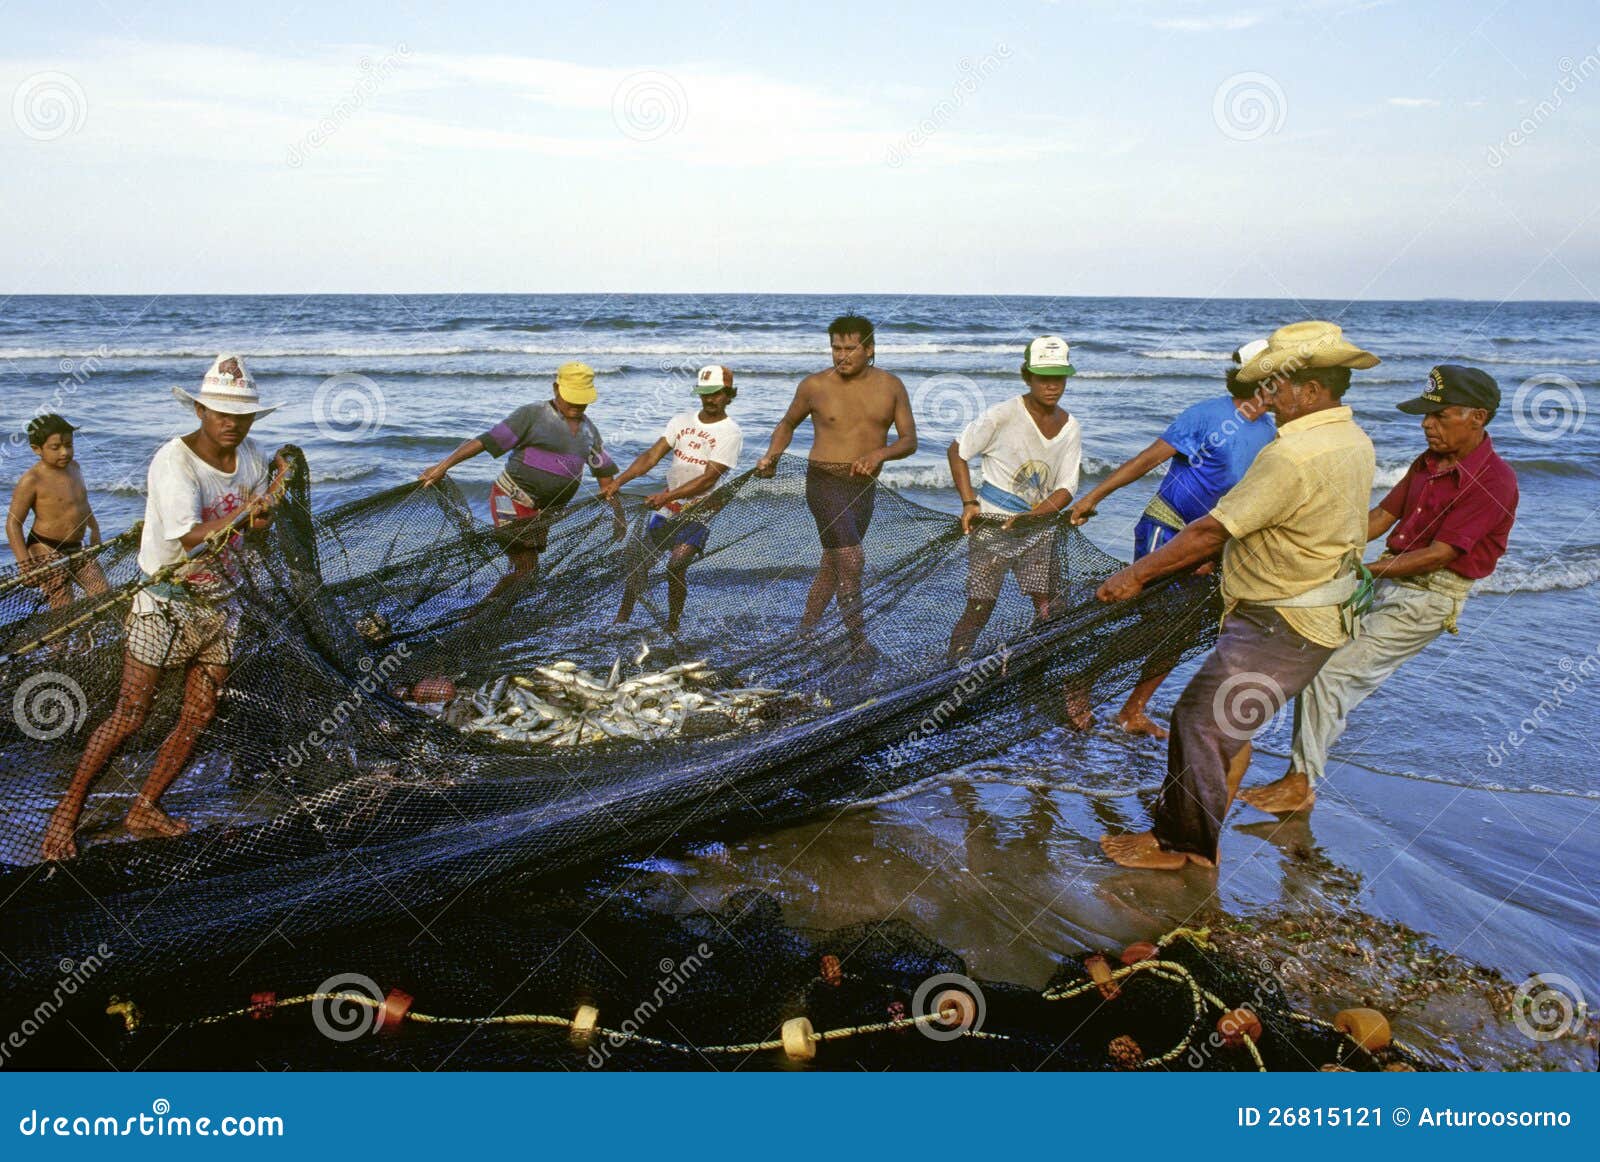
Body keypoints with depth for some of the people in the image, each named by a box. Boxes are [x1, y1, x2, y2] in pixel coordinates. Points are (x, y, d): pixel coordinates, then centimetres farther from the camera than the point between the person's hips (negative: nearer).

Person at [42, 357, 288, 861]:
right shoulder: (173, 461, -20)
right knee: (129, 716, -5)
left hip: (219, 604, 7)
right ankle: (69, 808, 12)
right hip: (165, 602, -6)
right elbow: (192, 537, -31)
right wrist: (251, 507, -29)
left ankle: (144, 809, 21)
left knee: (197, 719, 7)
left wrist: (266, 508, -9)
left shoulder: (251, 456, 2)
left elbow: (258, 525, 12)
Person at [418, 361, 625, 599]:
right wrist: (443, 466, -20)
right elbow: (485, 441, -12)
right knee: (525, 569, -11)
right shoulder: (532, 415, -6)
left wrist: (618, 515, 14)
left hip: (544, 513, 6)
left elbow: (605, 474, 20)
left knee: (530, 568, 8)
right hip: (513, 501, -6)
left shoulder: (589, 431, 12)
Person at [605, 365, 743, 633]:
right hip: (666, 505, 5)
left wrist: (667, 496, -29)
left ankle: (672, 627, -5)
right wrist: (618, 480, -15)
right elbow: (652, 455, 0)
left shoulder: (731, 433, -9)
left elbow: (709, 478, -18)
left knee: (676, 565, -21)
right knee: (640, 561, 2)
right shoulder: (682, 420, 7)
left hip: (698, 512, -5)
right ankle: (620, 621, 15)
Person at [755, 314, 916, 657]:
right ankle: (859, 643, -8)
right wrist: (771, 456, -4)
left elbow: (909, 440, -2)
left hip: (864, 487, 4)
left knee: (833, 564, 13)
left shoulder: (891, 386, 1)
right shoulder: (815, 386, -4)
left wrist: (880, 453, -21)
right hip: (825, 483, -4)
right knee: (852, 560, -16)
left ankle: (803, 633, 26)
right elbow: (787, 424, 12)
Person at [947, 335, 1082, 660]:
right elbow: (957, 451, -3)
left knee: (1049, 607, 1)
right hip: (992, 523, -4)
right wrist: (969, 502, -13)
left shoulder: (1071, 428, 2)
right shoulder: (1004, 415, -12)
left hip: (1039, 525, 5)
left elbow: (1066, 489, 1)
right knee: (980, 607, -6)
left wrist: (1029, 517, -16)